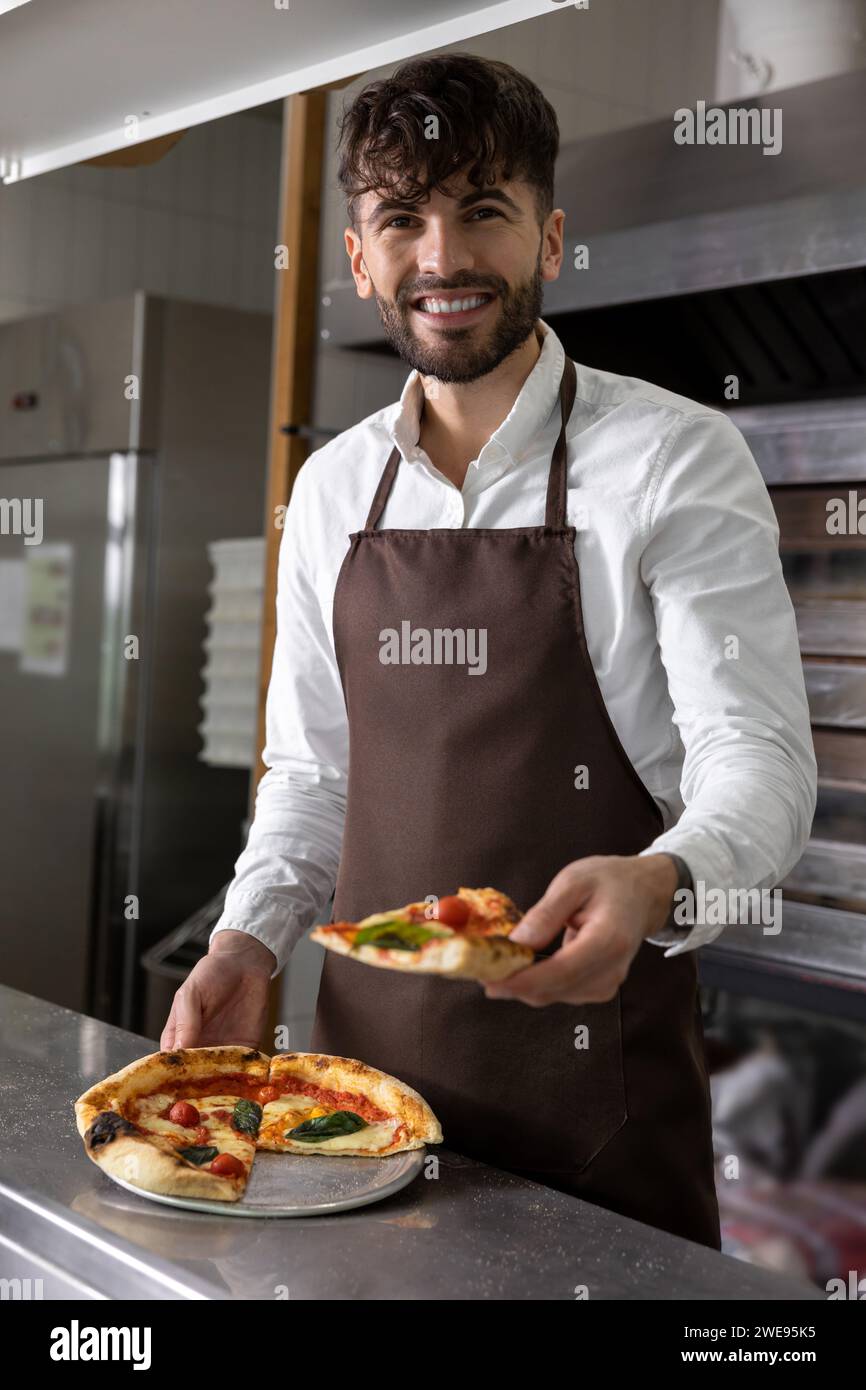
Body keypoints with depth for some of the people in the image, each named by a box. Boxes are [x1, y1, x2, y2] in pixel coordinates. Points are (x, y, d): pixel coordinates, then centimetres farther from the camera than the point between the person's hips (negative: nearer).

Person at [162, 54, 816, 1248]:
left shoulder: (675, 458, -9)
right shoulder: (334, 488, 7)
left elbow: (759, 756, -14)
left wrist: (658, 882, -34)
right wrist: (250, 940, -2)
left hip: (592, 1062, -4)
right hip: (367, 1038, 5)